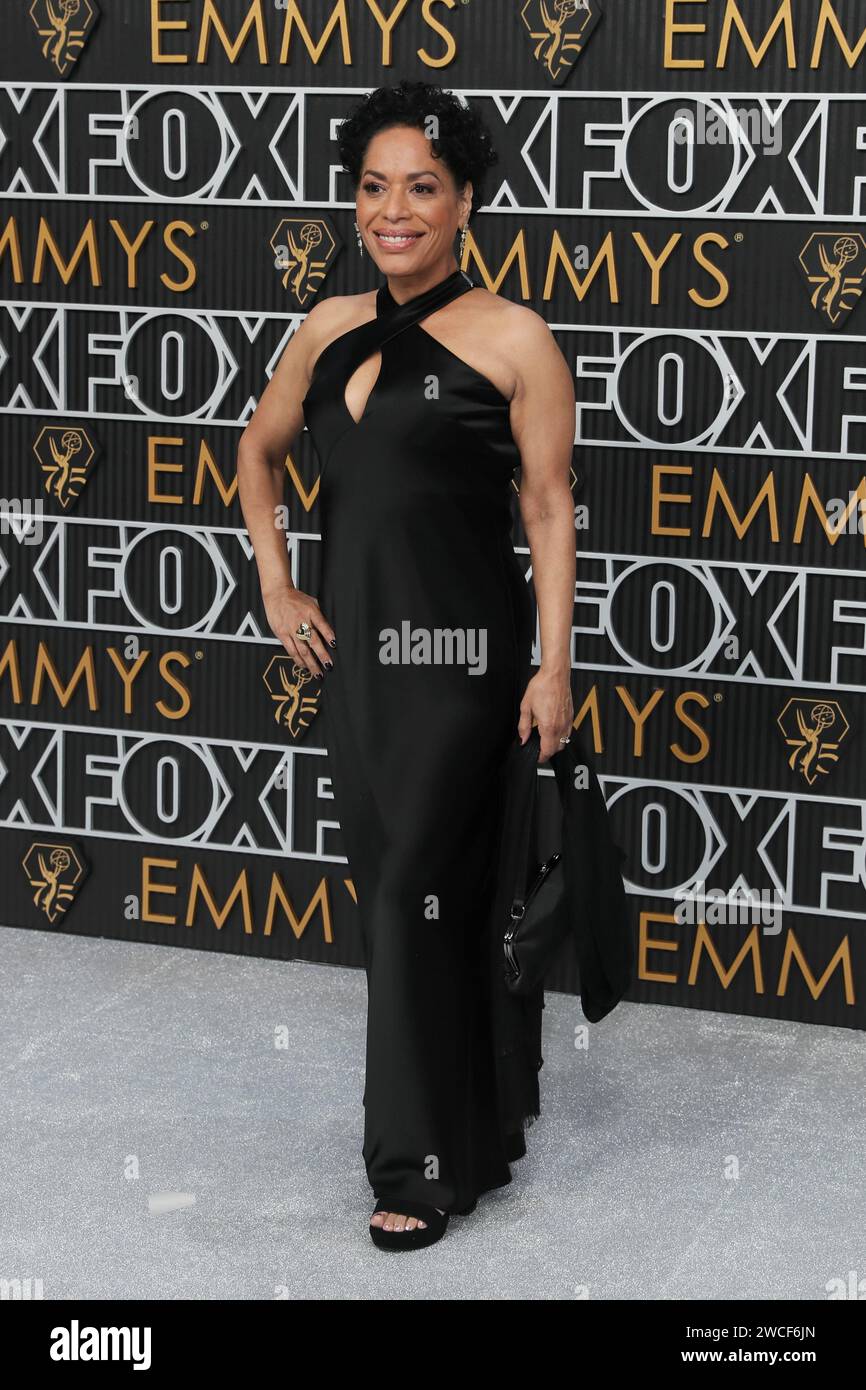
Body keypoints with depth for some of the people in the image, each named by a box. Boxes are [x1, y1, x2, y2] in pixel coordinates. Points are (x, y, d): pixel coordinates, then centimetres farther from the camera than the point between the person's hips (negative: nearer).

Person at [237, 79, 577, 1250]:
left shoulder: (512, 339, -8)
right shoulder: (333, 328, 7)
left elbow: (550, 512, -7)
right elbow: (259, 452, 22)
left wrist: (553, 668, -12)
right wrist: (276, 587, 12)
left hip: (460, 649, -6)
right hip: (355, 648, 6)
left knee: (415, 892, -6)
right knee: (392, 883, 13)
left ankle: (427, 1161, 7)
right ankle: (485, 1108, 32)